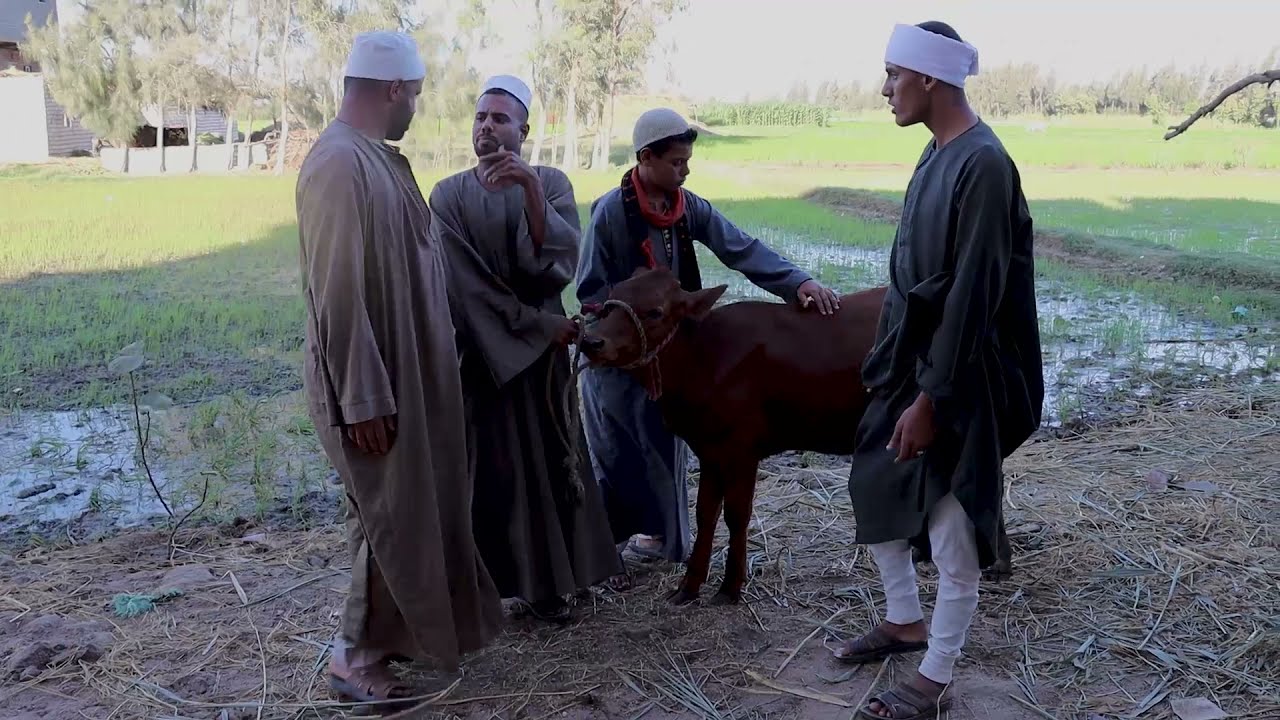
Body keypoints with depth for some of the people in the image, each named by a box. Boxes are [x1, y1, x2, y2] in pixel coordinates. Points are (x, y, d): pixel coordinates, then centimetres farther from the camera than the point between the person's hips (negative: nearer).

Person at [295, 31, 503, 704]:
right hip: (374, 378, -10)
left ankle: (391, 629, 36)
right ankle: (355, 655, 21)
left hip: (406, 368, 10)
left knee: (414, 507, 19)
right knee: (390, 515, 3)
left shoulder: (375, 156, 9)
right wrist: (363, 401, -23)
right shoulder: (340, 163, -22)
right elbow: (338, 296, -24)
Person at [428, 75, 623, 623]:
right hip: (481, 352, -2)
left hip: (544, 352, 2)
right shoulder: (448, 196, -5)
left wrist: (530, 188, -27)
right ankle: (482, 581, 16)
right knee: (488, 468, 2)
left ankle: (545, 581, 22)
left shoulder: (551, 183, 0)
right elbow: (466, 284, -11)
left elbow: (561, 261, -16)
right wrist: (542, 325, -12)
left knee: (547, 462, 8)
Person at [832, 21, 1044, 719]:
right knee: (873, 485, 20)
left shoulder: (983, 164, -21)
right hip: (909, 358, 10)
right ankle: (905, 620, 41)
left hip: (955, 376, -9)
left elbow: (972, 296, -22)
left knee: (952, 530, 5)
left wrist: (931, 399, -20)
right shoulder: (937, 152, 7)